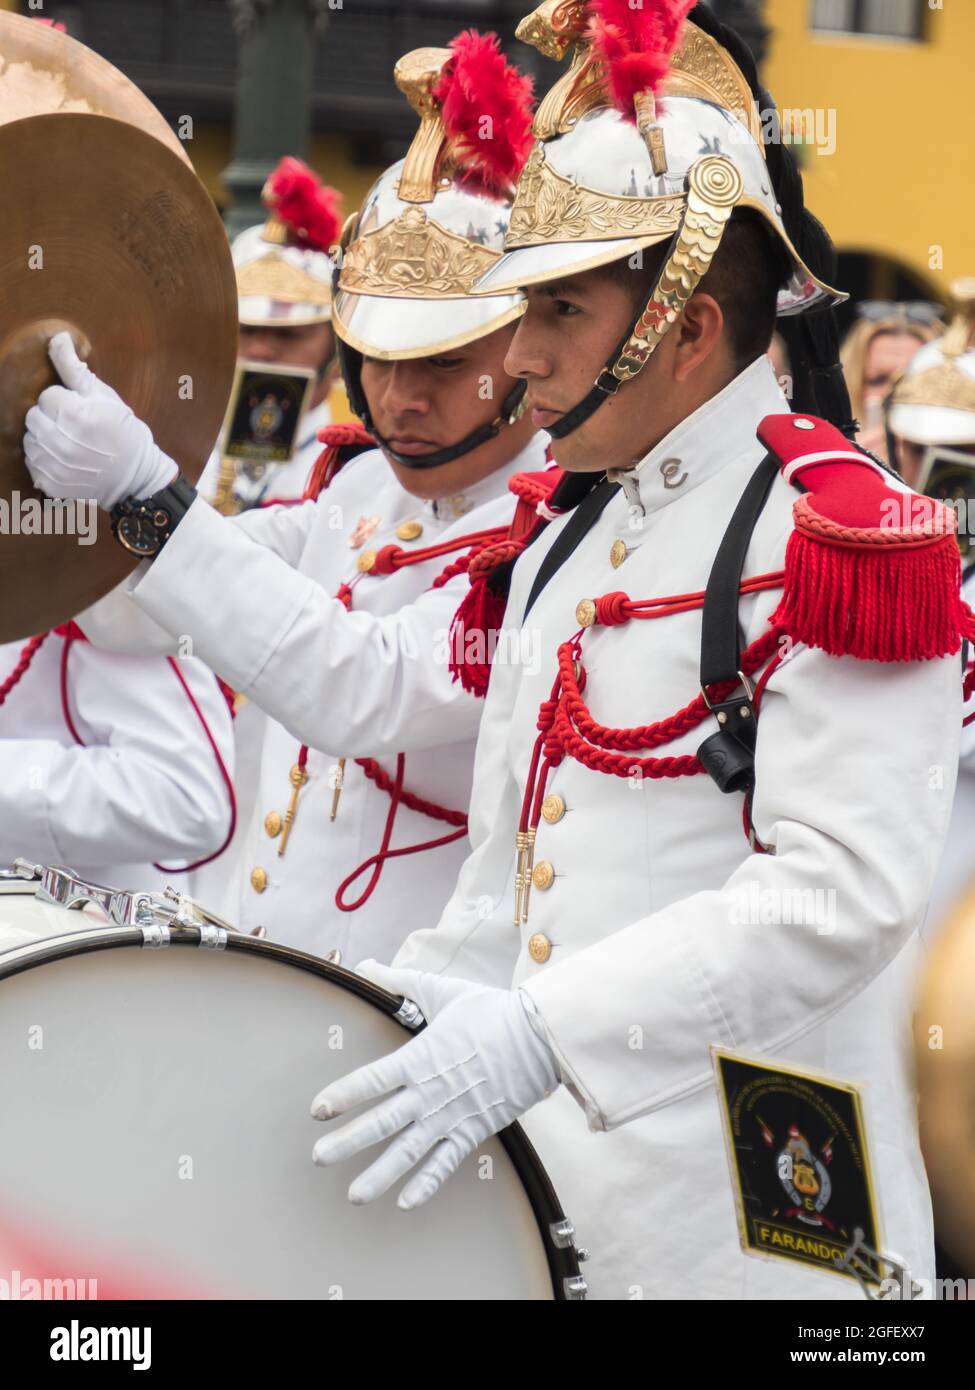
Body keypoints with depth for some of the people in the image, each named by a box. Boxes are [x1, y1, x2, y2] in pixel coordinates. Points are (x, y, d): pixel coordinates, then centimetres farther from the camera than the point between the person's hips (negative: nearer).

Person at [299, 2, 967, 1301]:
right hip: (544, 1196, 7)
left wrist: (540, 1031, -28)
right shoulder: (566, 549, 15)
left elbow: (846, 890, -23)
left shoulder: (831, 538, -12)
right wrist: (400, 1038, 5)